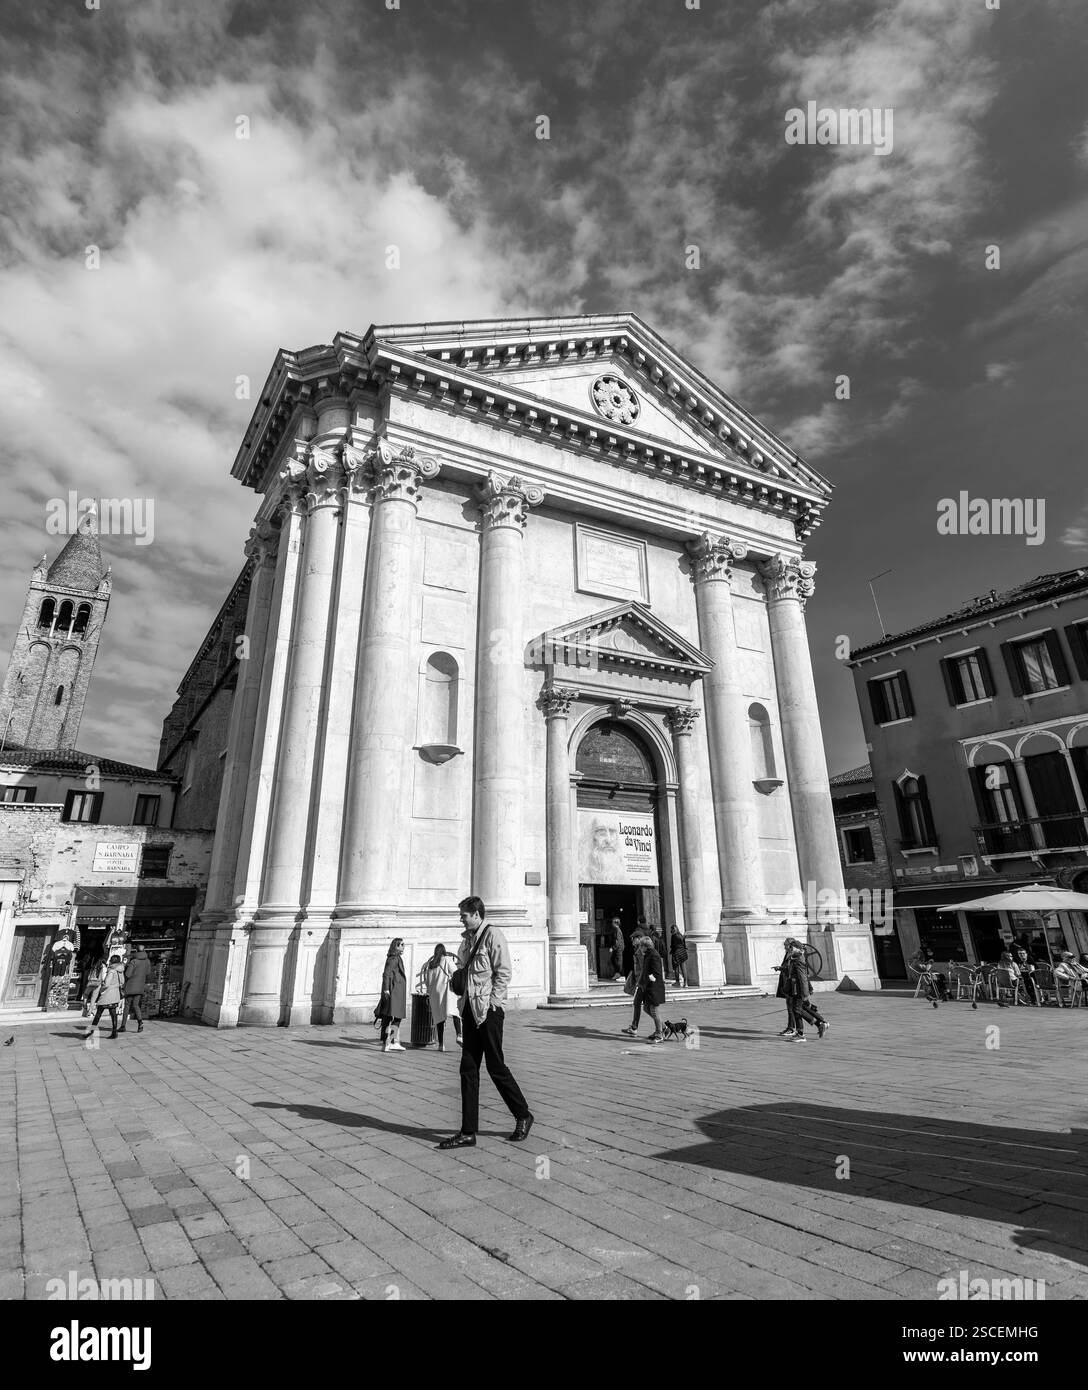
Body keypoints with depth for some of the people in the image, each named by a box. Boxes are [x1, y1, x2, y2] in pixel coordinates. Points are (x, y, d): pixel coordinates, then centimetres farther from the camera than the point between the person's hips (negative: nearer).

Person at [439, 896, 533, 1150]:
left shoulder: (492, 935, -11)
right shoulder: (469, 939, 13)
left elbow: (503, 973, -14)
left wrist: (490, 1003, -16)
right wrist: (465, 1000, 10)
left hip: (489, 1010, -8)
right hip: (471, 1010, 8)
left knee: (496, 1067, 2)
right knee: (468, 1069, 8)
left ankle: (523, 1116, 21)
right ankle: (468, 1131, 16)